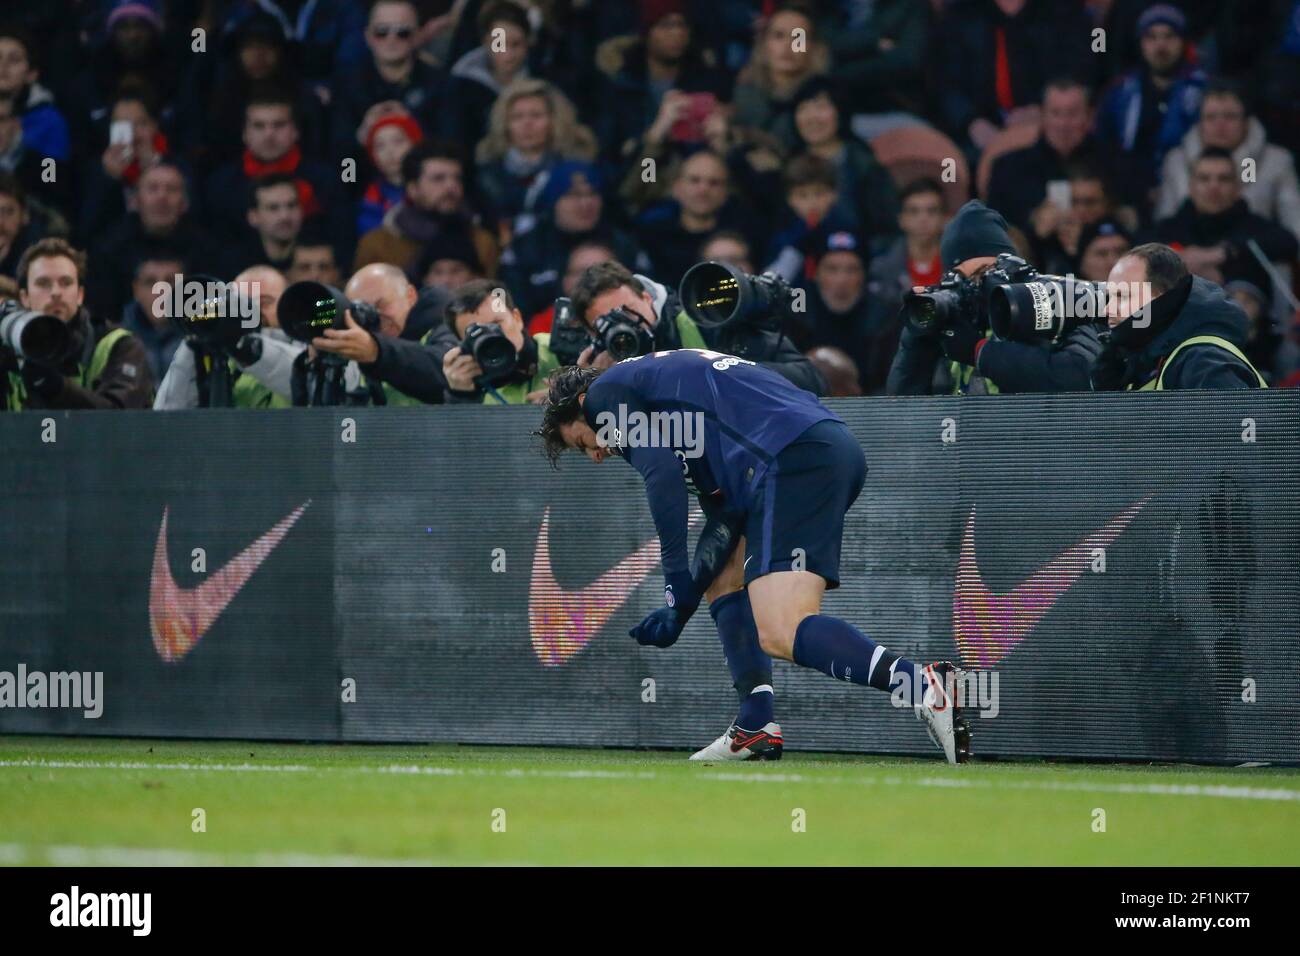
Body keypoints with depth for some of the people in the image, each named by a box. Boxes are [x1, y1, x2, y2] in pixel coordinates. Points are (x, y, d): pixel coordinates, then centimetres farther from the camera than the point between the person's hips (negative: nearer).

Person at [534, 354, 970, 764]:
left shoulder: (605, 391, 13)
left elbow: (661, 475, -3)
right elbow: (725, 519, 30)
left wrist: (678, 589, 1)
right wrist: (681, 606, 25)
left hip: (792, 459, -10)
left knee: (781, 634, -18)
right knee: (724, 574, 27)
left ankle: (924, 687, -36)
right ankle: (756, 726, 16)